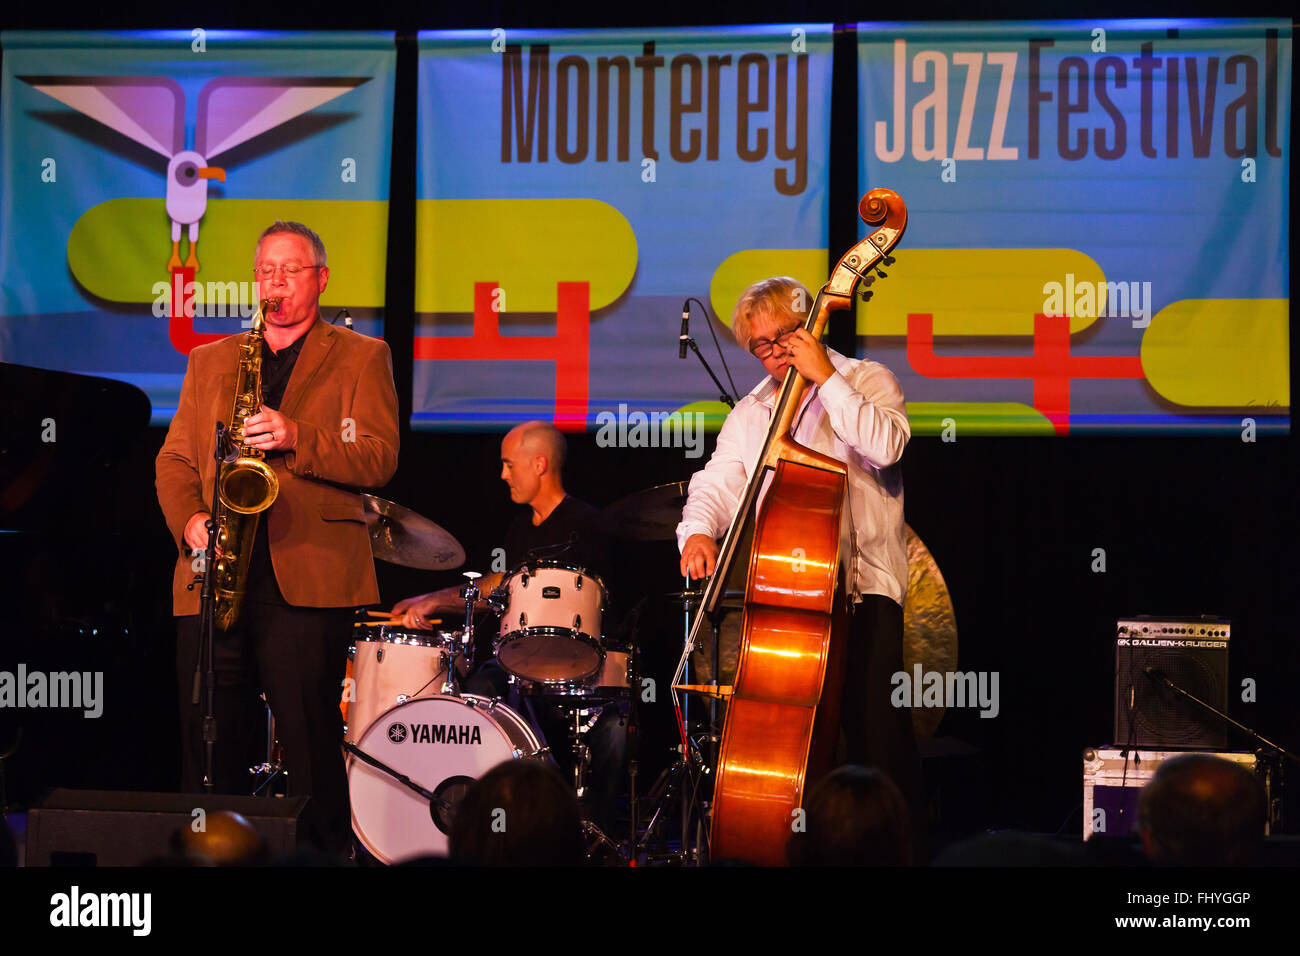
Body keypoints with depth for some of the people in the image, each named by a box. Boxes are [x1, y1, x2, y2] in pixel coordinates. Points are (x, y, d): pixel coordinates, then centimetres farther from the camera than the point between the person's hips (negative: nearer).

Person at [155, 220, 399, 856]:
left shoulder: (362, 358, 11)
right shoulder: (209, 362, 22)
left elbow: (378, 459, -1)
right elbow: (173, 460, 17)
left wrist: (296, 439, -16)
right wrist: (190, 520, -3)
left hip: (306, 581, -4)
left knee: (312, 752, -8)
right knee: (209, 749, 1)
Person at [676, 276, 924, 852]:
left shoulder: (866, 382, 5)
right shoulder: (750, 415, 19)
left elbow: (885, 446, -15)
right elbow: (717, 484, 8)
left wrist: (826, 379, -15)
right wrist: (699, 530, -13)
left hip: (862, 582, -4)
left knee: (870, 709, -18)